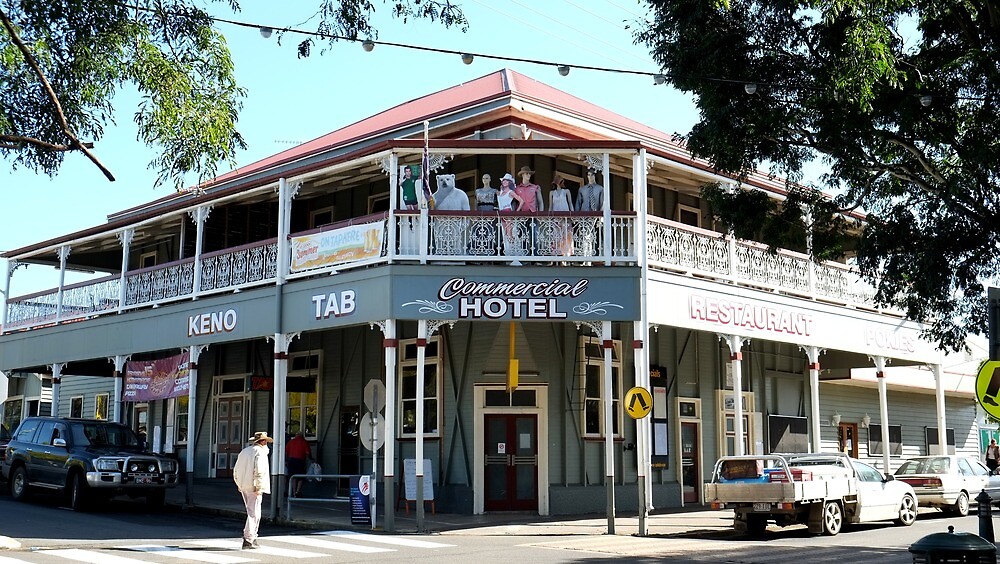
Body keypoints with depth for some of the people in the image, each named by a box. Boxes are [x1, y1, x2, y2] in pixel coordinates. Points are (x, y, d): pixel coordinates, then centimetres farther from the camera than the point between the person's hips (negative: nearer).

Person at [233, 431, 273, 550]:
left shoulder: (244, 451, 16)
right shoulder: (260, 452, -9)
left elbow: (236, 470, 19)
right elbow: (259, 471, -19)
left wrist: (239, 484, 26)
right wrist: (259, 487, -17)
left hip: (244, 486, 8)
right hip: (254, 487, -8)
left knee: (252, 512, 18)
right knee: (254, 514, -5)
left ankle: (252, 537, 21)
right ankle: (248, 540, -8)